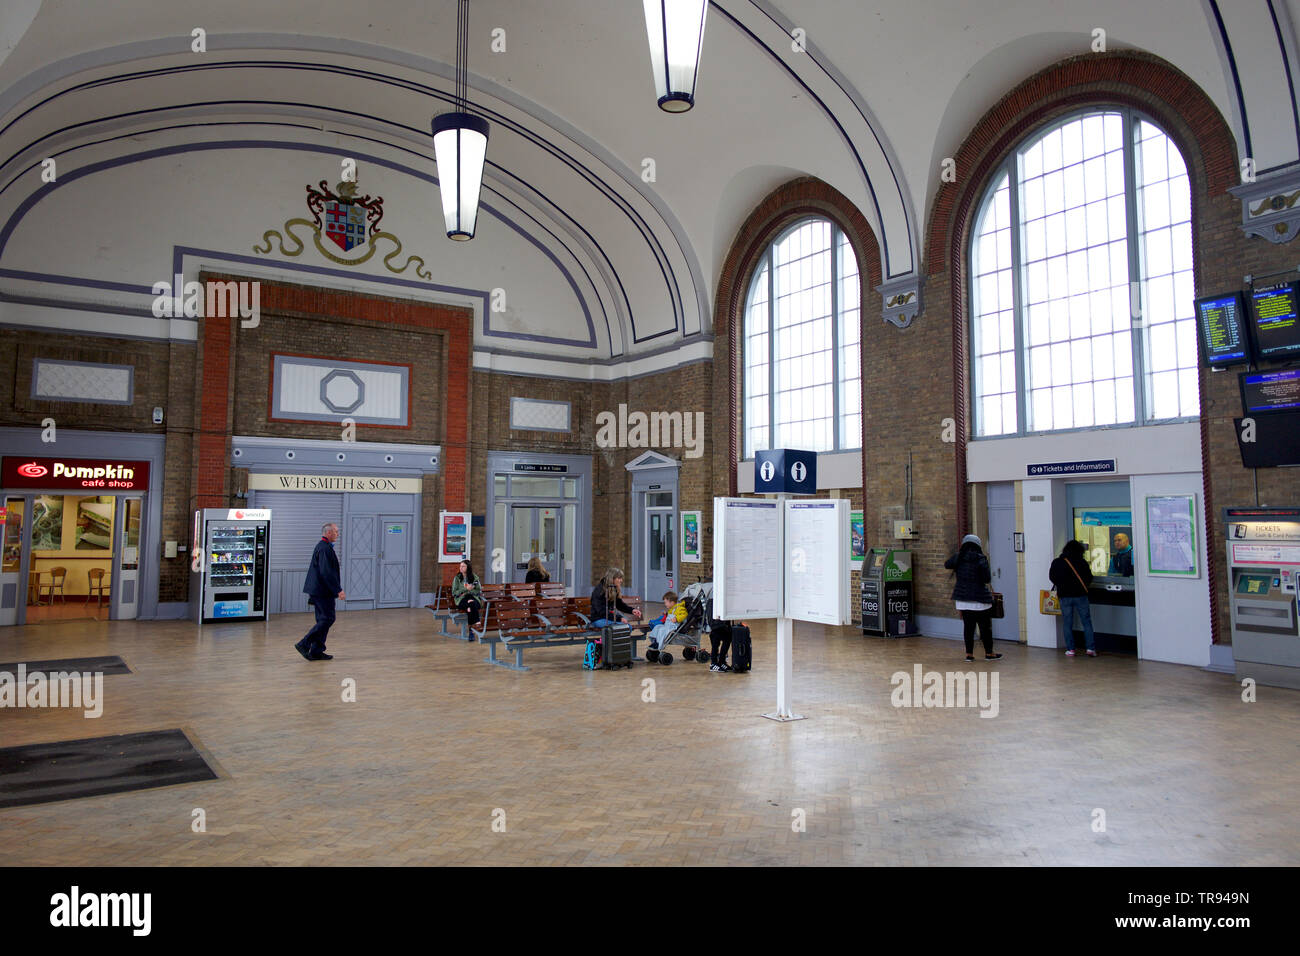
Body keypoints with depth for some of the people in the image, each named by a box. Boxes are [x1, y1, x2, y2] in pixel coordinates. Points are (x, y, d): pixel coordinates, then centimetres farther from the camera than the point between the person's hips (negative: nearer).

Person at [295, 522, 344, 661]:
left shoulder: (323, 546, 16)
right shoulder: (324, 548, -17)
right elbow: (326, 572, -23)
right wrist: (338, 590, -21)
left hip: (320, 591, 11)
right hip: (323, 591, -11)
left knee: (323, 620, 12)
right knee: (327, 619, -7)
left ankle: (316, 652, 14)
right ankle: (304, 644, -6)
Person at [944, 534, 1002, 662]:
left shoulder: (958, 558, 1)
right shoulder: (981, 559, -11)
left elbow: (946, 564, 21)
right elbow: (987, 579, -11)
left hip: (962, 600, 4)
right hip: (979, 599, -4)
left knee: (968, 626, 9)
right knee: (985, 626, 8)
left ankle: (969, 654, 10)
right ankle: (989, 653, 16)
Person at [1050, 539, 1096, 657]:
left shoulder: (1057, 562, 1)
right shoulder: (1082, 562, -3)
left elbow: (1052, 577, 5)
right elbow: (1089, 578, 3)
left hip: (1064, 596, 1)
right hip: (1080, 595, -1)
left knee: (1068, 624, 6)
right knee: (1087, 622, 6)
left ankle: (1070, 649, 4)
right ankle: (1090, 648, 1)